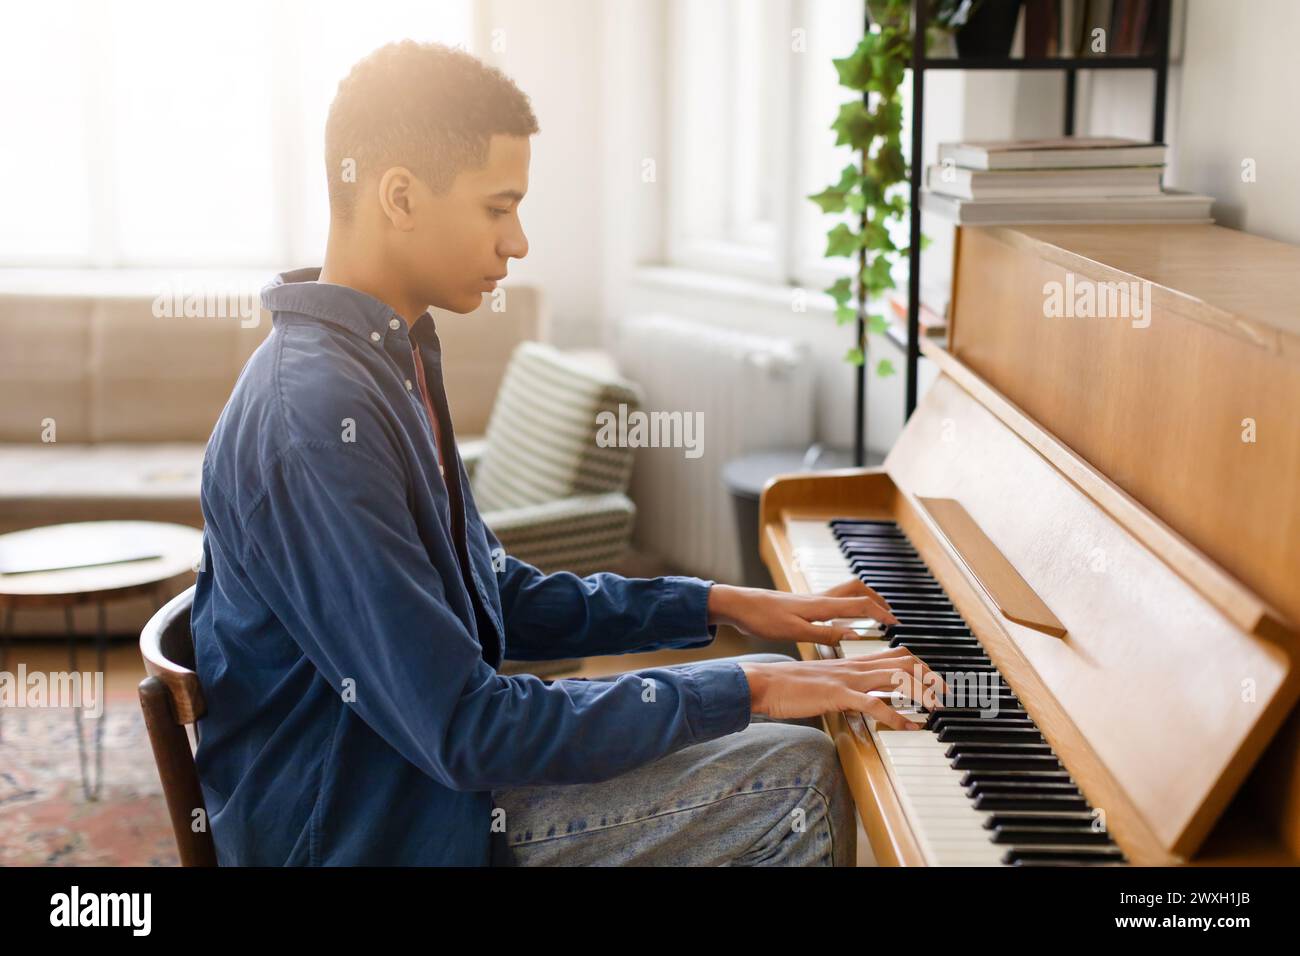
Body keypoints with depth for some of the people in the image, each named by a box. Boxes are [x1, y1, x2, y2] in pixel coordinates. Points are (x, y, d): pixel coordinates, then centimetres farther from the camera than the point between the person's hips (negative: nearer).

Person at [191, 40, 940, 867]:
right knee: (803, 780, -13)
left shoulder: (393, 358, 6)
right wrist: (742, 690, -22)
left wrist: (716, 604, 8)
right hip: (370, 831, -9)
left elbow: (498, 597, 14)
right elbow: (466, 732, -28)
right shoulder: (314, 419, -26)